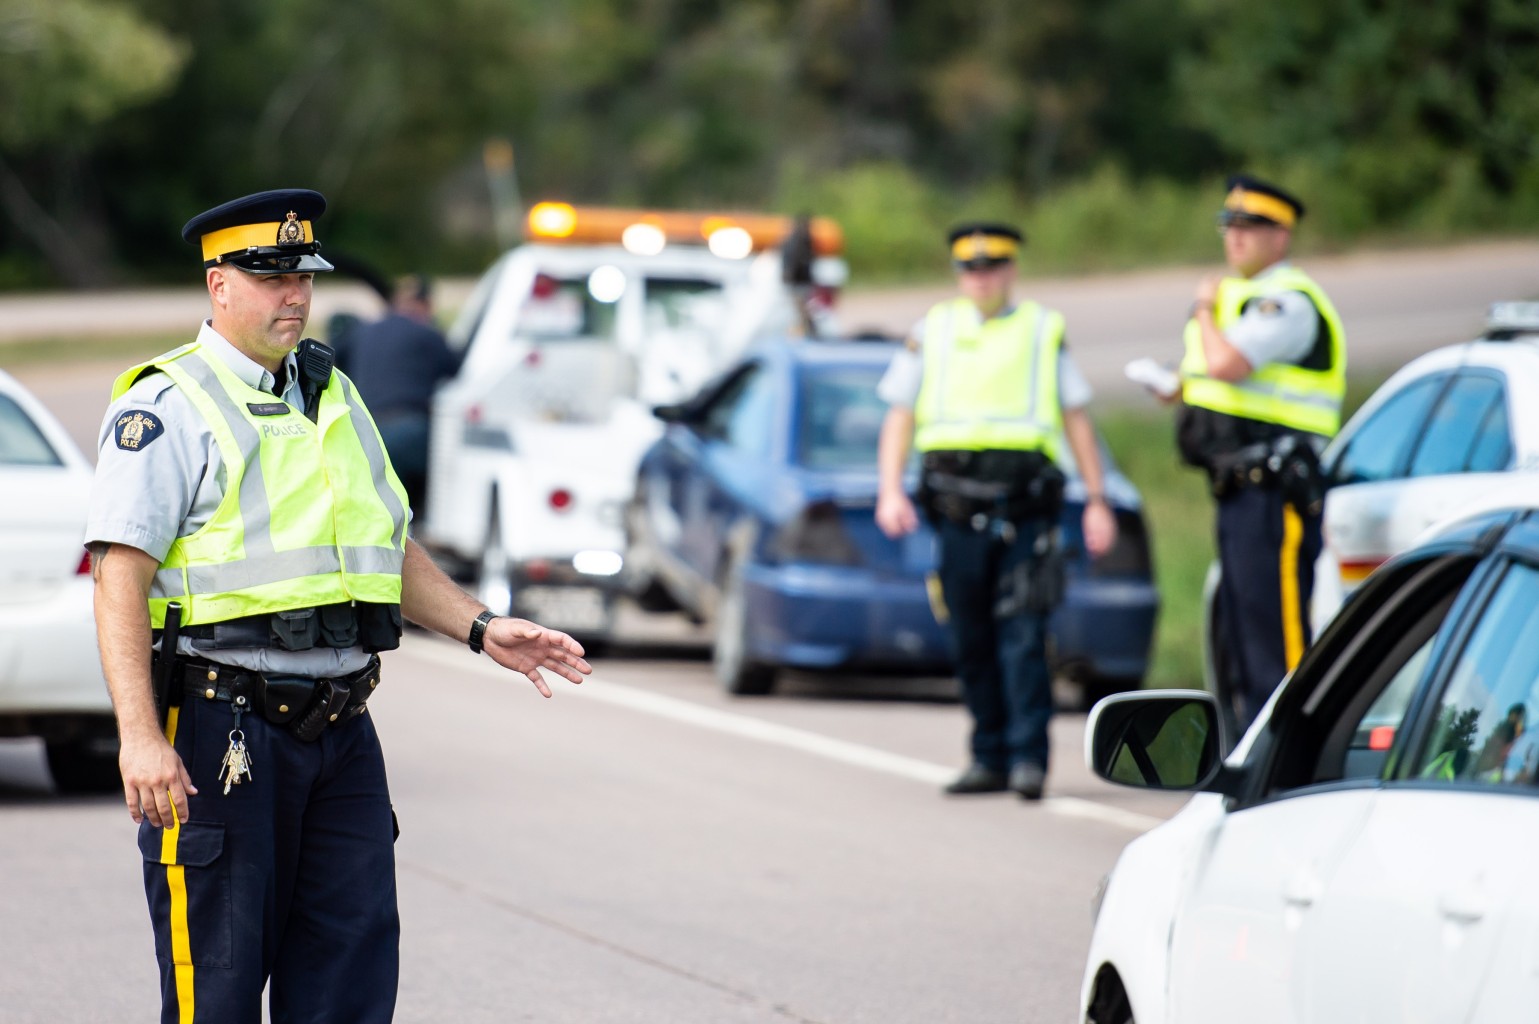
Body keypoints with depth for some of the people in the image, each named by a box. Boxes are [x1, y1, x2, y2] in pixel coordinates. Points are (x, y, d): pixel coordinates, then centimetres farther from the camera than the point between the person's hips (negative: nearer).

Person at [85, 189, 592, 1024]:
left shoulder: (333, 399, 18)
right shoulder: (167, 408, -6)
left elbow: (389, 553, 27)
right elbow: (120, 576, -13)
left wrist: (482, 629, 12)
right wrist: (138, 736, -23)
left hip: (337, 729, 7)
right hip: (220, 729, -7)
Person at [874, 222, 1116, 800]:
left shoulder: (1044, 331, 11)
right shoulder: (931, 333, 14)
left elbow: (1077, 420, 12)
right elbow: (899, 417, 13)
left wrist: (1097, 500, 5)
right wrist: (890, 491, -1)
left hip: (1024, 506, -2)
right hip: (956, 507, 2)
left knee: (1022, 636, -10)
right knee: (971, 643, 5)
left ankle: (1028, 758, -9)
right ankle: (990, 758, 13)